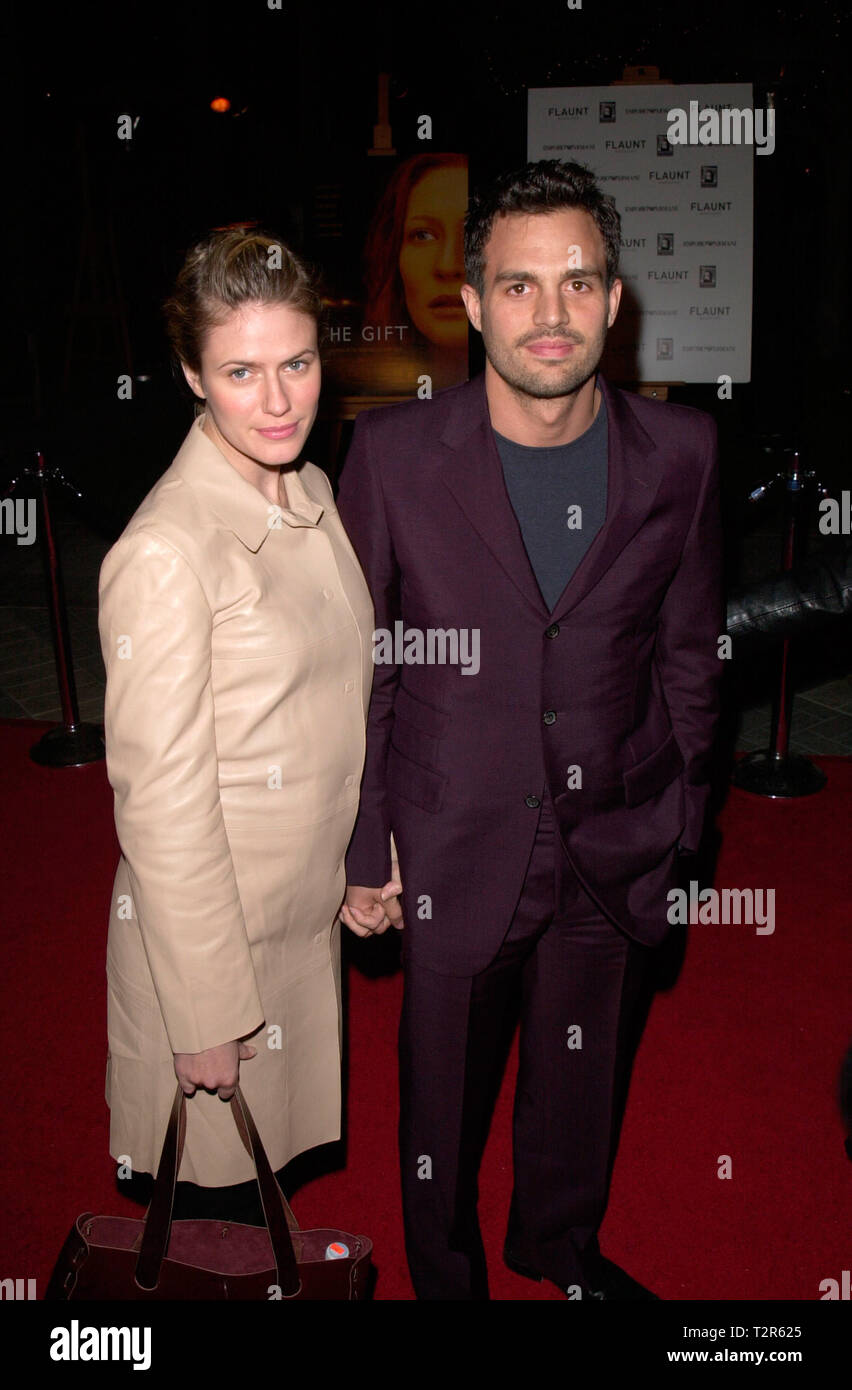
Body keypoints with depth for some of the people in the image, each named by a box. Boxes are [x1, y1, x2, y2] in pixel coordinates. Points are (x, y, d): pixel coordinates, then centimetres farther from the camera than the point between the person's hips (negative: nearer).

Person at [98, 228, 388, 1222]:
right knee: (215, 1205, 16)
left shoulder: (310, 491, 1)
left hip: (311, 915, 7)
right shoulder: (164, 551, -25)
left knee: (272, 1182, 26)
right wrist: (207, 1014, -16)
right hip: (206, 926, -7)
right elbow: (162, 806, -22)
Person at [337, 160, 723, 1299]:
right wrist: (361, 852, -5)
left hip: (617, 848, 3)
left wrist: (681, 813, 6)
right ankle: (445, 1270, 48)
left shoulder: (681, 453, -5)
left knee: (585, 1074, 24)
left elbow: (688, 651, 4)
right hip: (457, 850, -2)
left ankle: (560, 1241, 55)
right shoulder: (395, 452, -12)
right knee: (444, 1088, 17)